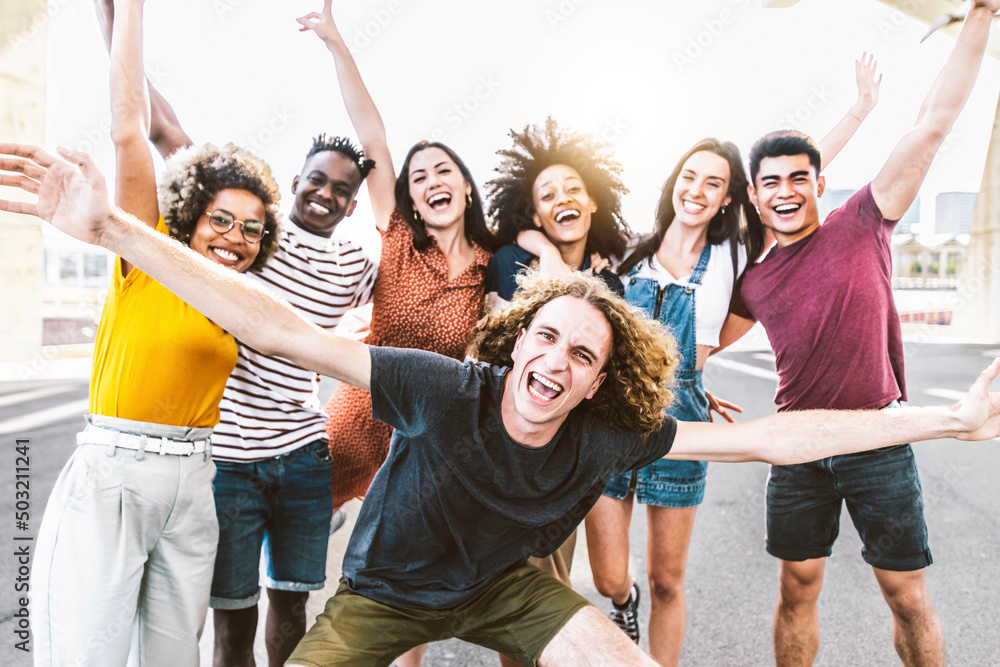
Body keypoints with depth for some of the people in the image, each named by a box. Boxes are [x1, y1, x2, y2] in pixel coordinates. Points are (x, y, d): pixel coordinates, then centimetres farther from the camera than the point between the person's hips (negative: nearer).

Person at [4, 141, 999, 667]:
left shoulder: (607, 436, -23)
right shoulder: (445, 389, -33)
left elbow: (767, 438, -19)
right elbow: (281, 329, -36)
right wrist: (108, 227, -41)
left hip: (501, 586, 3)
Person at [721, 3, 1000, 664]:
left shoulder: (861, 227, -5)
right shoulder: (755, 281, 4)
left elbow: (934, 122, -10)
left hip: (878, 441, -2)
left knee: (909, 597, 8)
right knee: (798, 591, 12)